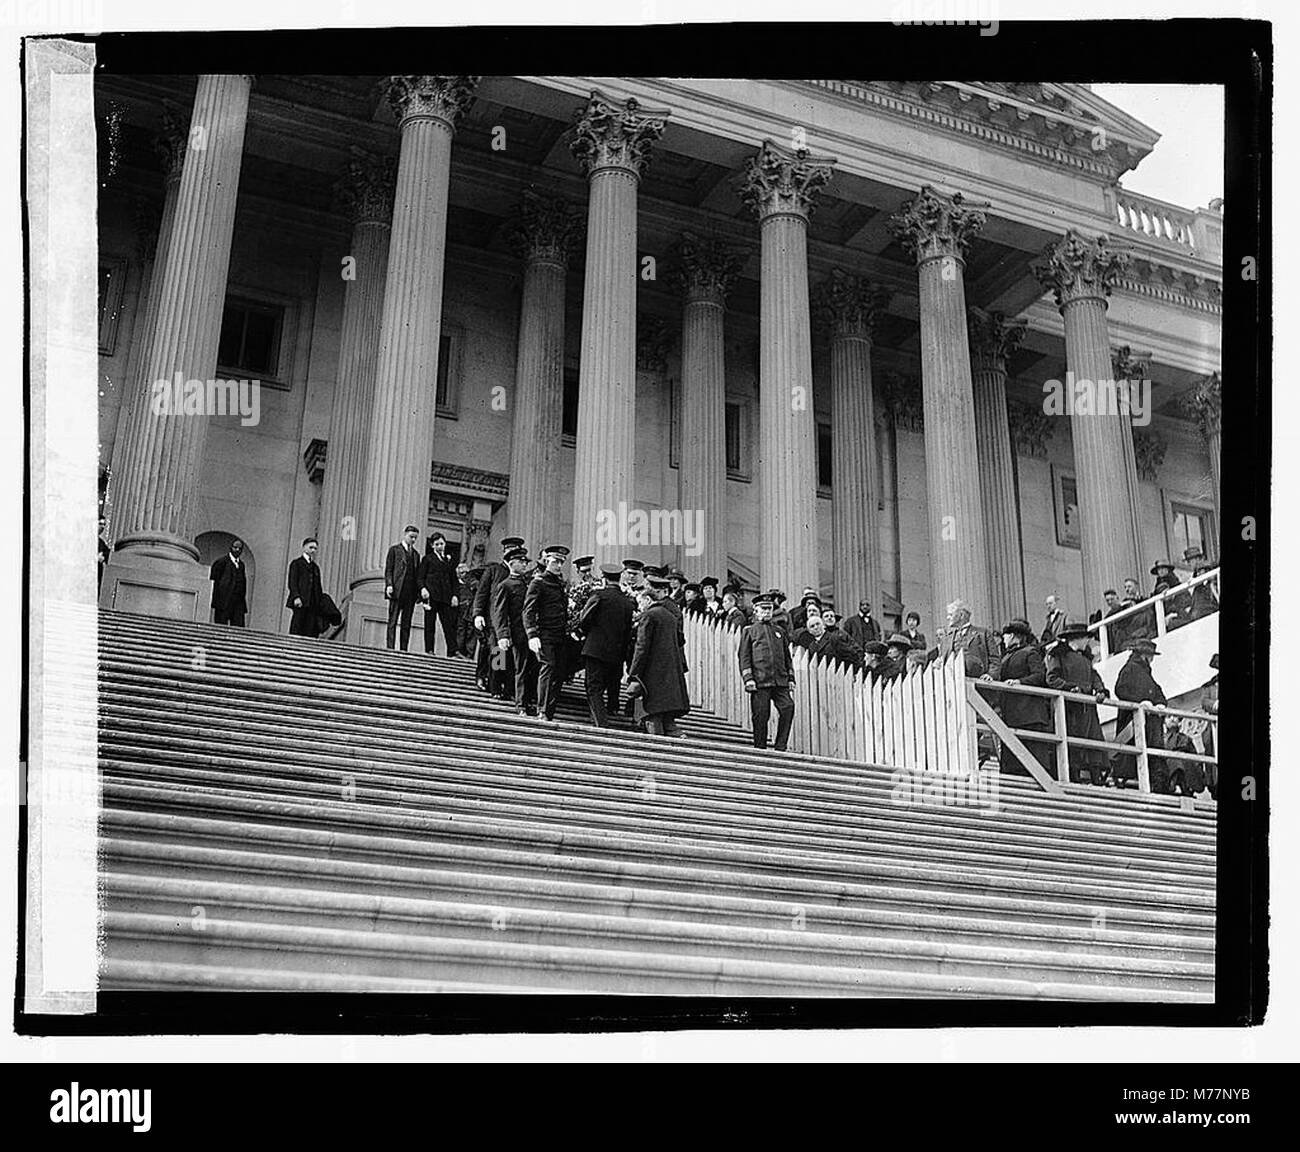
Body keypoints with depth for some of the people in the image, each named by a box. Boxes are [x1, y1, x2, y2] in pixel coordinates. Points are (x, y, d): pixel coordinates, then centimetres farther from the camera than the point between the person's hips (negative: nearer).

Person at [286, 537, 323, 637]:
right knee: (297, 628, -9)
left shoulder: (316, 567, 23)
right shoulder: (297, 563, 5)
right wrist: (296, 597, -17)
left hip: (313, 603, 5)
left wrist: (320, 603, 11)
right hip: (300, 602, -5)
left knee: (311, 632, -5)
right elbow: (292, 582, -4)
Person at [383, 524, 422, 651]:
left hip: (411, 593, 4)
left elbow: (417, 574, 17)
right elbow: (388, 569, 1)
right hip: (397, 591, -4)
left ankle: (404, 649, 2)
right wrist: (389, 585, -12)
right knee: (393, 621, -6)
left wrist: (420, 590, 6)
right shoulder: (394, 549, 7)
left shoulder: (416, 554, 19)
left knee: (406, 624, 2)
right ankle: (389, 648, -9)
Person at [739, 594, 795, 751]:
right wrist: (748, 679, -9)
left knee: (788, 707, -13)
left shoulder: (780, 631, 20)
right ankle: (760, 748, 8)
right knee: (761, 715, -3)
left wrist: (791, 677, 13)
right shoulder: (748, 631, 8)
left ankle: (780, 747, -6)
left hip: (780, 680, 3)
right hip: (760, 680, -3)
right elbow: (744, 657, 1)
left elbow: (787, 656, 22)